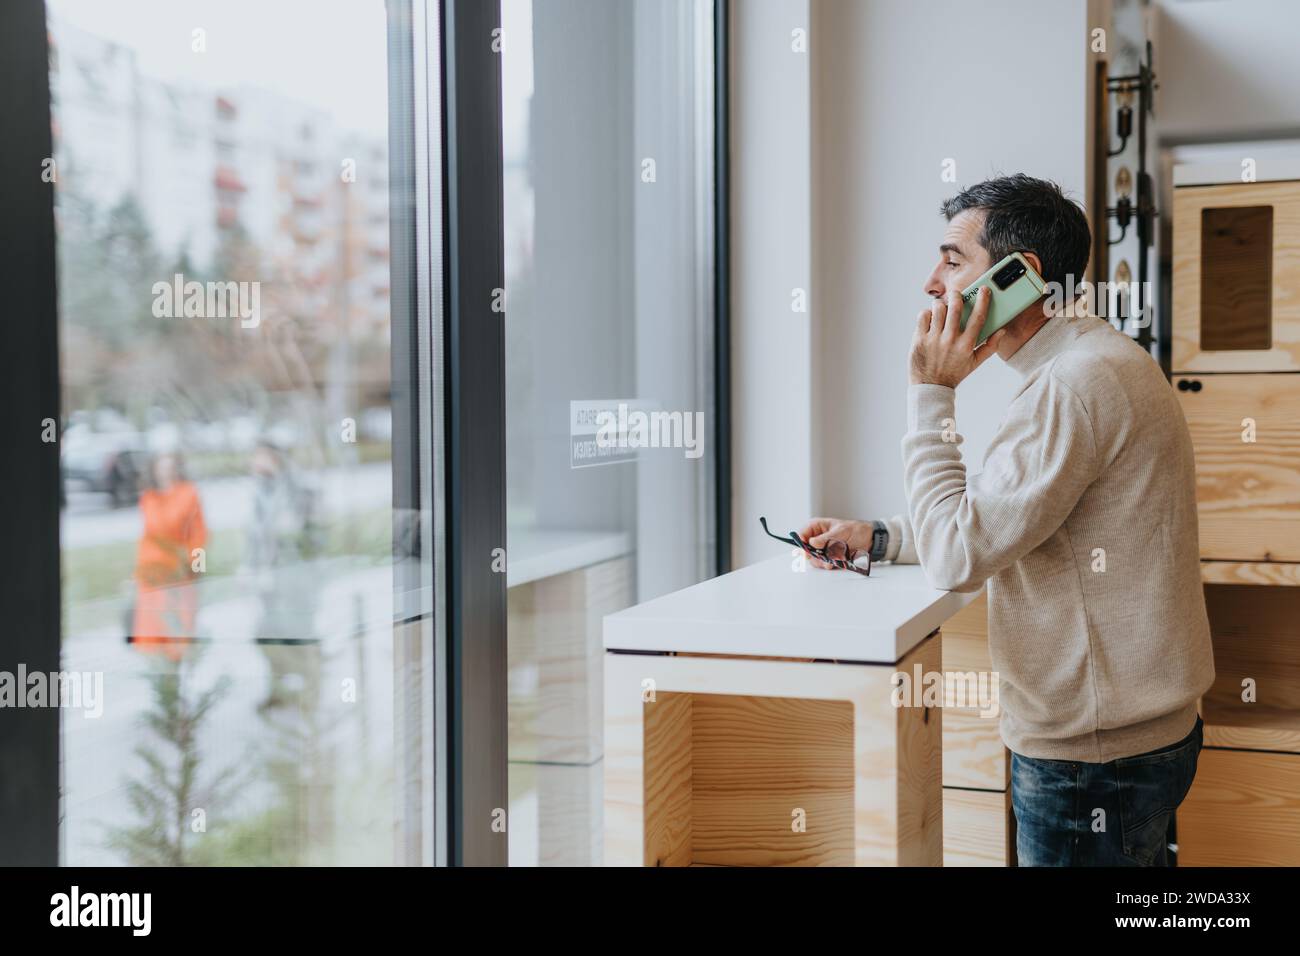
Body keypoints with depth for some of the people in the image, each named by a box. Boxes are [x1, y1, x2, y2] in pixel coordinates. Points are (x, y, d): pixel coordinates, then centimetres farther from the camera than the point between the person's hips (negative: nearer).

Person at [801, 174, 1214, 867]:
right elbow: (990, 520, 23)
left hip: (1091, 755, -10)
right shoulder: (1090, 362, 12)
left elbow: (956, 556, -24)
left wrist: (931, 394, -17)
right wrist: (877, 537, 17)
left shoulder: (1081, 380, -23)